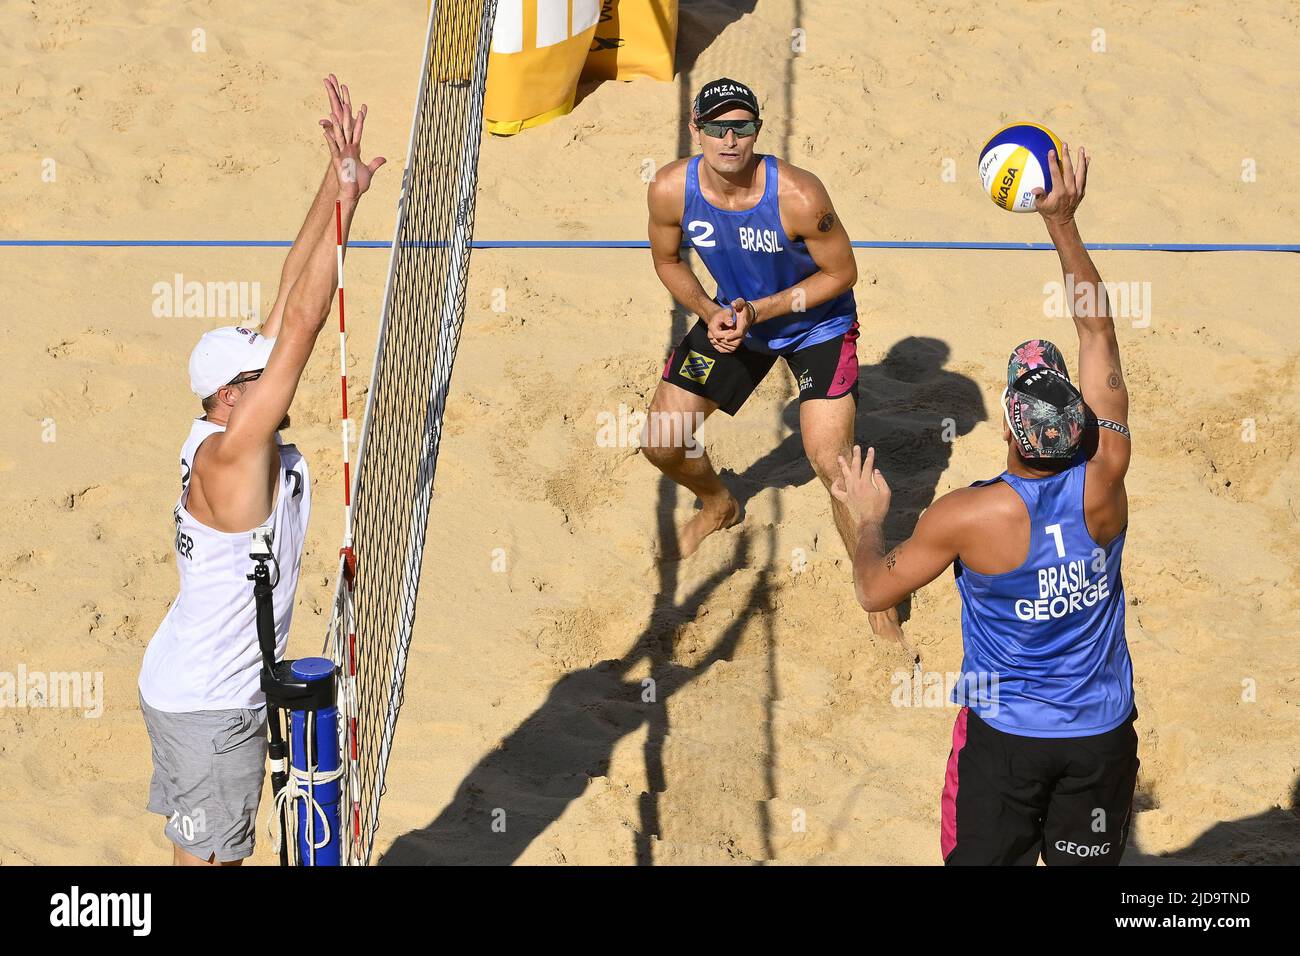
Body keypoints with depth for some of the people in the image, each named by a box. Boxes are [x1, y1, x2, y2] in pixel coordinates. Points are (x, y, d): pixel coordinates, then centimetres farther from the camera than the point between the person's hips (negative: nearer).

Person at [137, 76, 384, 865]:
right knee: (211, 858, 2)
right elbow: (302, 324, -29)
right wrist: (346, 201, -29)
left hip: (185, 684, 9)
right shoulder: (229, 452, -24)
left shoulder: (236, 433, -1)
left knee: (195, 848, 18)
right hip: (210, 708, -9)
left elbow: (289, 300, -3)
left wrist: (336, 185, -6)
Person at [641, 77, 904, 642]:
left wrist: (760, 311, -25)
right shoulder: (670, 190, -21)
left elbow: (841, 273, -19)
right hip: (731, 316, 5)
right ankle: (719, 507, 44)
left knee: (830, 461, -20)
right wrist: (710, 313, -17)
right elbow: (668, 261, -1)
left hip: (817, 324, -5)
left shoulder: (798, 196, -34)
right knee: (660, 442, 6)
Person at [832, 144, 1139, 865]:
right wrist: (1062, 223, -7)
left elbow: (874, 591, -8)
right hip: (1103, 734, 3)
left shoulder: (968, 516, -23)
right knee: (1087, 863, 17)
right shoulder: (1103, 483, -16)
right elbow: (1098, 332, -8)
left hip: (1004, 735, -2)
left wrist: (866, 519, 11)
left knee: (981, 860, 13)